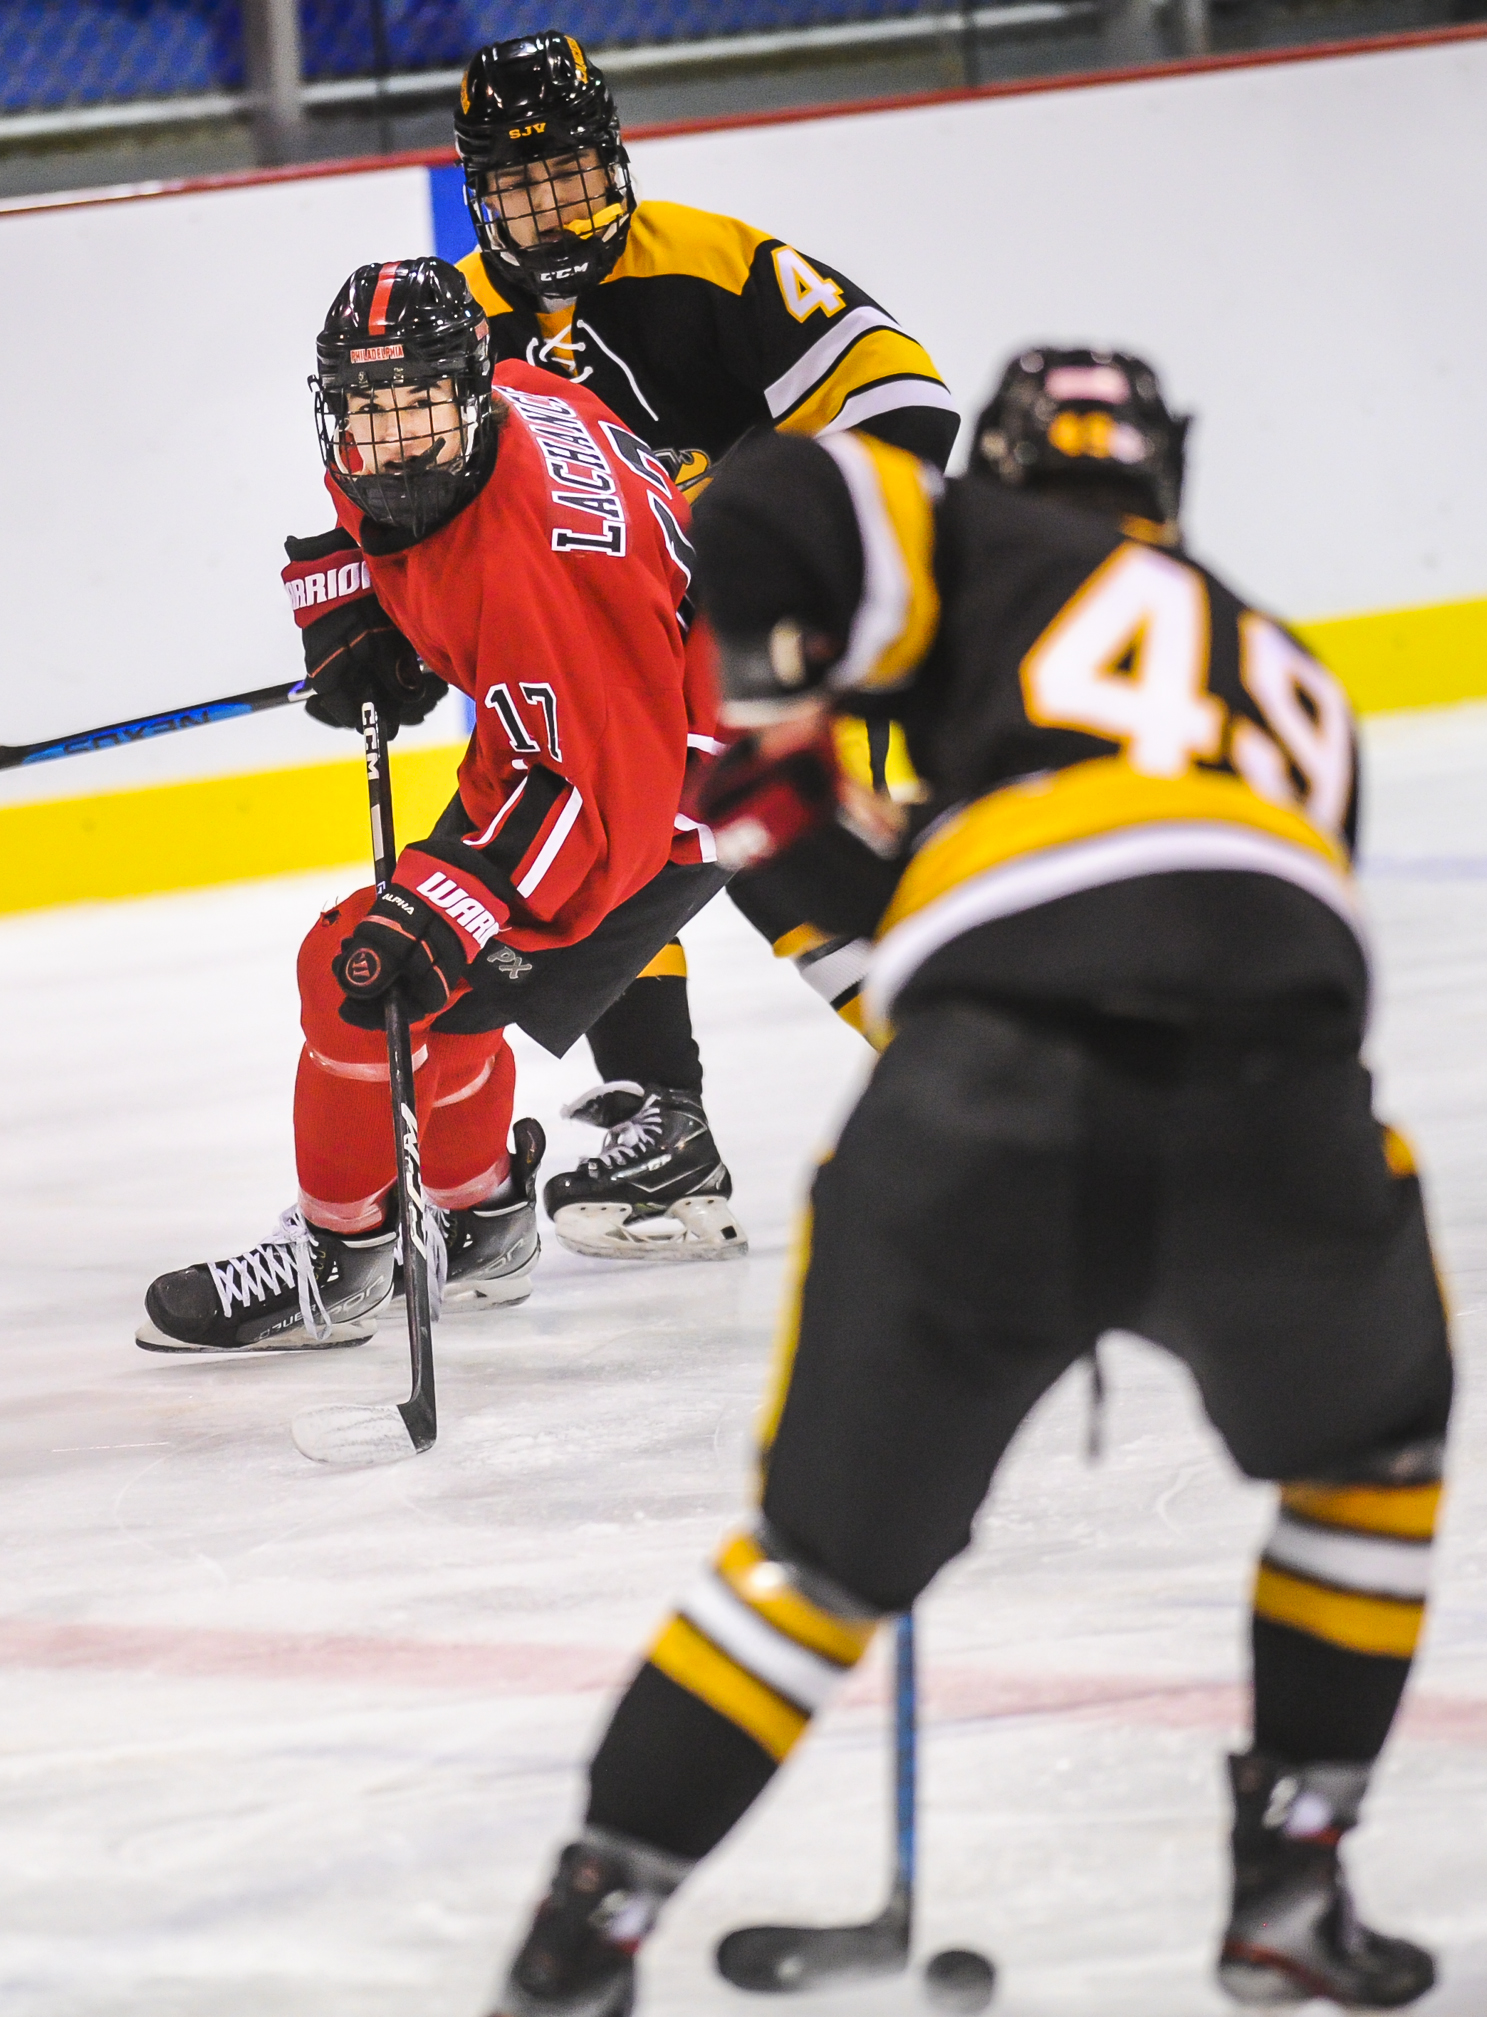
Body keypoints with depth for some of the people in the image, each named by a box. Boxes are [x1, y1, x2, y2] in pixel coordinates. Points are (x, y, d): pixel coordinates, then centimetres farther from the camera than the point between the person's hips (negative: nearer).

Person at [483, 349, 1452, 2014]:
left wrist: (768, 764, 19)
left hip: (981, 1124, -2)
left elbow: (785, 517, 4)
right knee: (1370, 1450, 33)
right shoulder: (1288, 674, 36)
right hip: (1272, 1088, 2)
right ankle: (1292, 1881, 29)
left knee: (833, 1549, 18)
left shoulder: (1002, 552, 24)